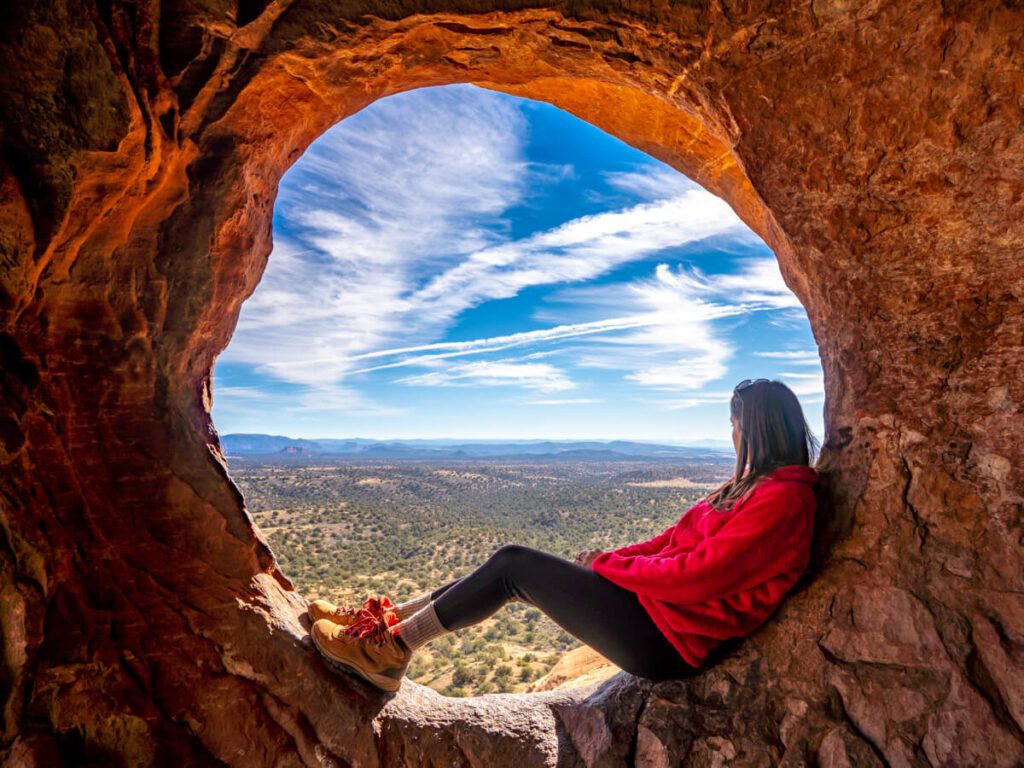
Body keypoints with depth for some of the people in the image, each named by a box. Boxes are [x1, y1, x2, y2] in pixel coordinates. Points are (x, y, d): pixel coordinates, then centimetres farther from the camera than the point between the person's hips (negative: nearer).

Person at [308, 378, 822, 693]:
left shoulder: (785, 496, -15)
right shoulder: (753, 486, 16)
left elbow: (698, 573, -21)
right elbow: (675, 539, 13)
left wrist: (608, 566, -10)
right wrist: (607, 559, 1)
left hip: (667, 638, -9)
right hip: (658, 603, 9)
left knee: (514, 565, -11)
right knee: (514, 566, 1)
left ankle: (391, 649, 2)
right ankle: (385, 620, 8)